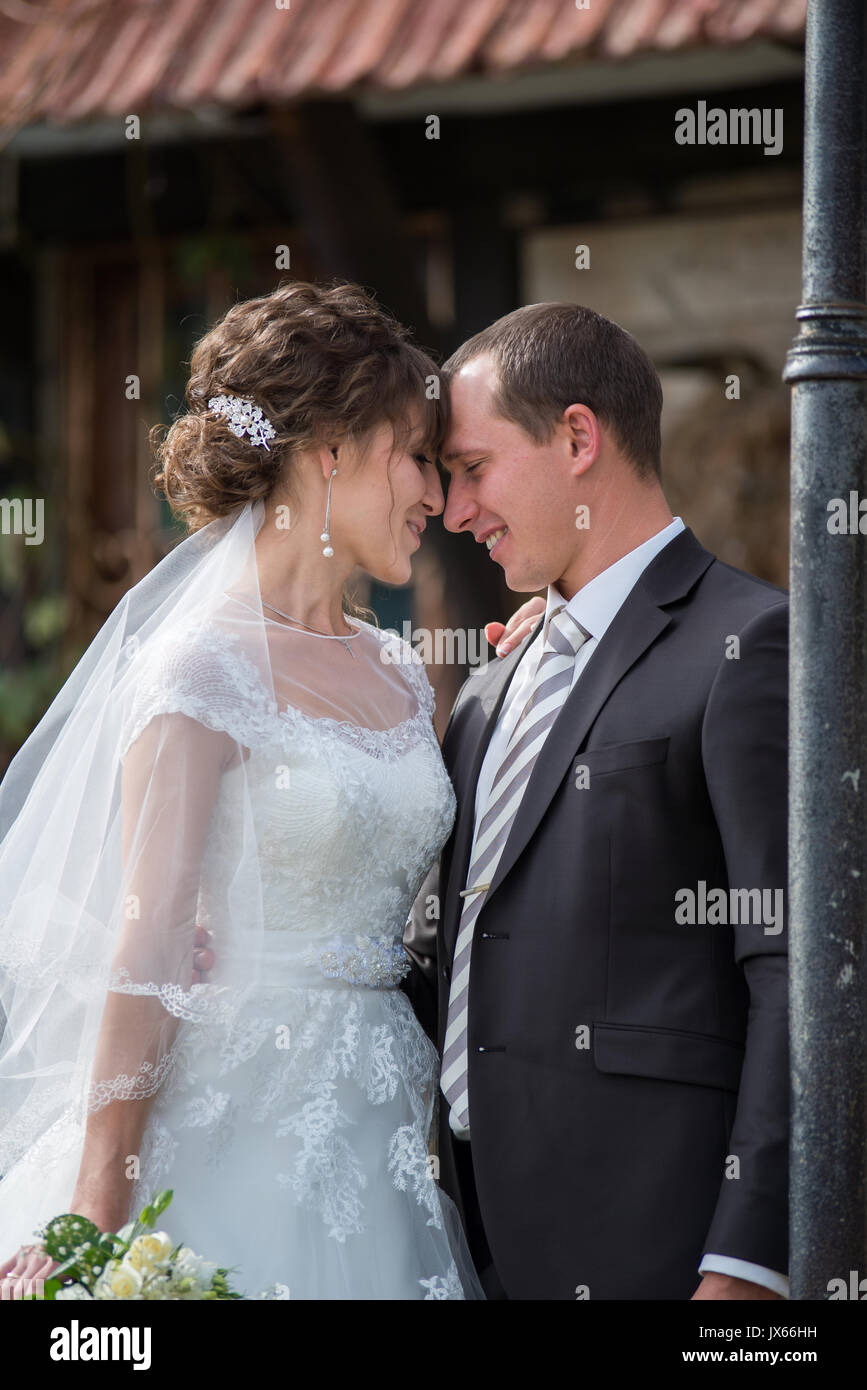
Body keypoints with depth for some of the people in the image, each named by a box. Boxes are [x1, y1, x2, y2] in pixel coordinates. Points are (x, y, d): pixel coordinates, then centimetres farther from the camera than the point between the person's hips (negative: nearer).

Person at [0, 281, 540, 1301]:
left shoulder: (398, 674, 12)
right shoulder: (201, 675, -10)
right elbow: (146, 954, -14)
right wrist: (98, 1217, -18)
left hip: (377, 1130, 7)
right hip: (244, 1127, -7)